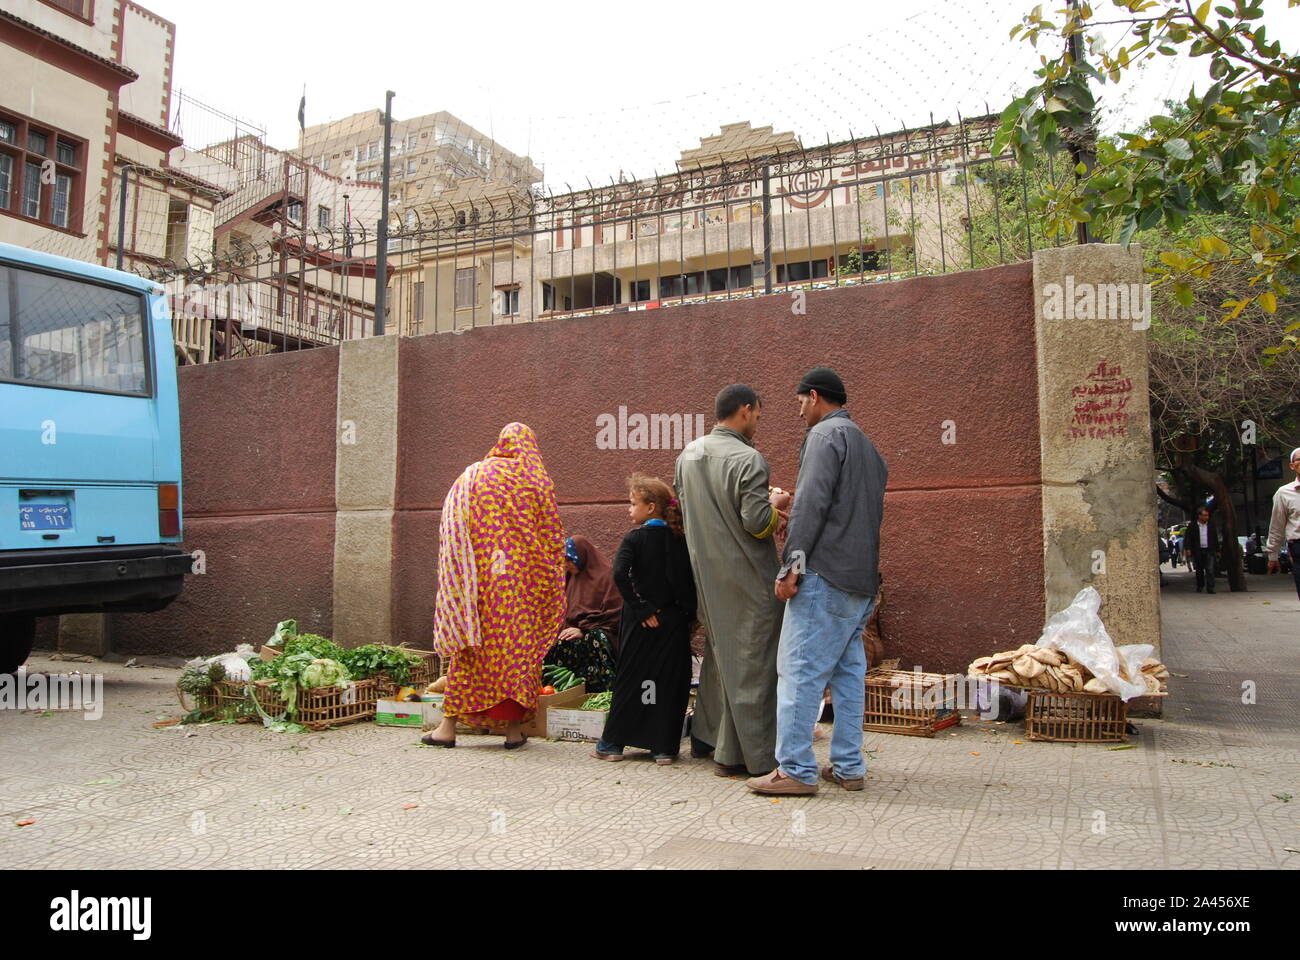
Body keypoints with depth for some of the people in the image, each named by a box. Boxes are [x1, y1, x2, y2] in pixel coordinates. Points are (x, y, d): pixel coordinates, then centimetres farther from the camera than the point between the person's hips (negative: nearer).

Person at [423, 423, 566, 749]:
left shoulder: (473, 475, 6)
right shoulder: (538, 480, 5)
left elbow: (453, 531, 4)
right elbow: (552, 536, 4)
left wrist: (459, 584, 10)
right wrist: (549, 582, 11)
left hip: (479, 575, 1)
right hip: (523, 582, -1)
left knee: (472, 647, 7)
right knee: (518, 645, 5)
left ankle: (450, 725, 9)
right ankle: (514, 728, 6)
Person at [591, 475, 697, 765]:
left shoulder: (634, 539, -7)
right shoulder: (679, 540, 3)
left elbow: (620, 574, -21)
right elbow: (689, 580, 1)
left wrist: (640, 608, -16)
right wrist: (688, 614, 5)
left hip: (641, 622, -2)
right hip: (673, 622, 3)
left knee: (630, 679, 7)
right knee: (670, 681, 7)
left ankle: (612, 743, 16)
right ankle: (665, 747, 10)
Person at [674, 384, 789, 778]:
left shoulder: (688, 455, 8)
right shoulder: (748, 459, -16)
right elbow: (757, 523, -21)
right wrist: (775, 505, 1)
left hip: (706, 573, 8)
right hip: (746, 576, -8)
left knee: (718, 652, 21)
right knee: (749, 660, 2)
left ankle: (706, 736, 31)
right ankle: (736, 753, 8)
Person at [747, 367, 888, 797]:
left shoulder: (825, 434, -5)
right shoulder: (868, 446, 23)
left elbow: (811, 504, -16)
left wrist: (790, 566, -16)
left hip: (824, 575, -9)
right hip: (861, 578, 10)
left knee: (799, 671, -6)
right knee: (849, 672, 11)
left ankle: (796, 769, -3)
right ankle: (848, 766, 16)